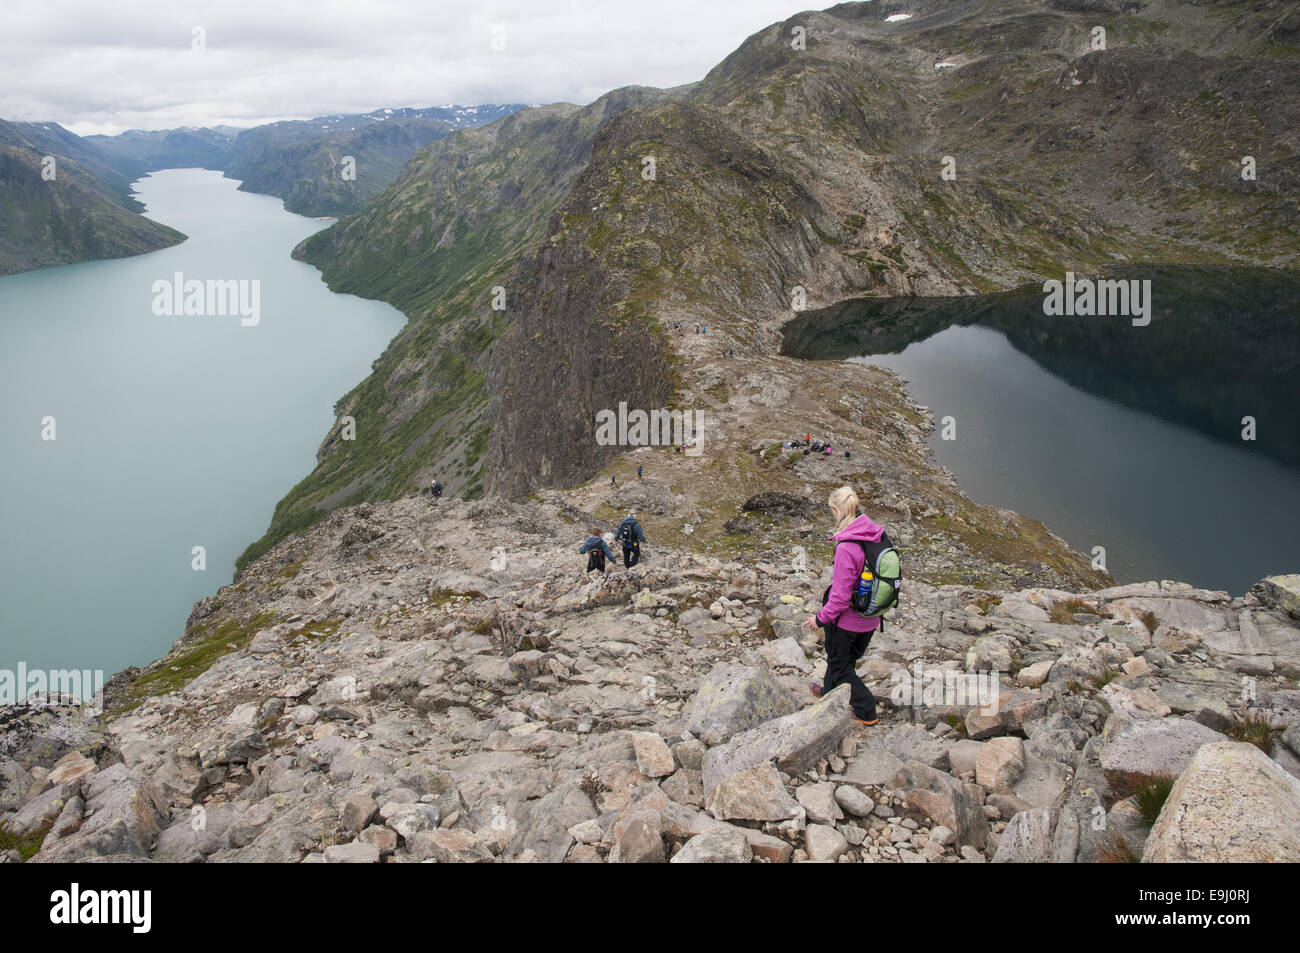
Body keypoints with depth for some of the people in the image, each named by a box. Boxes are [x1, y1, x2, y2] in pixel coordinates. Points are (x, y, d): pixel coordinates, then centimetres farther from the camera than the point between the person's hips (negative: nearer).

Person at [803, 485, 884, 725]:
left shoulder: (846, 548, -30)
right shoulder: (877, 535, -7)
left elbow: (841, 596, -25)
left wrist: (821, 618, -10)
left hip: (847, 620, -8)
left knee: (839, 663, 16)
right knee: (849, 658, 28)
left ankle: (866, 711, 20)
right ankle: (830, 692, 50)